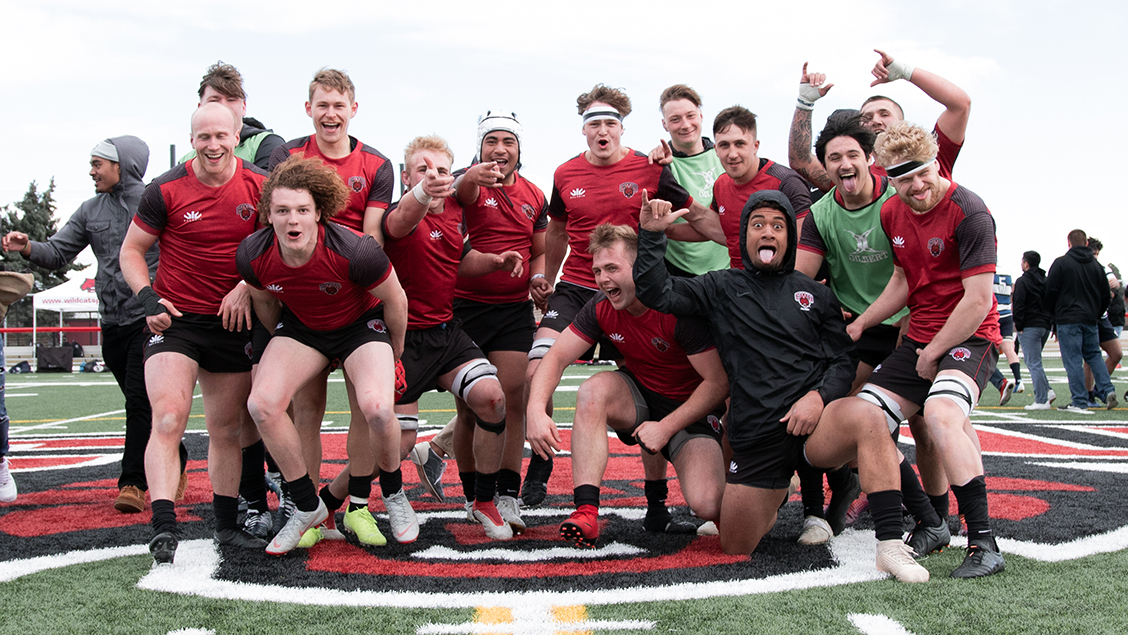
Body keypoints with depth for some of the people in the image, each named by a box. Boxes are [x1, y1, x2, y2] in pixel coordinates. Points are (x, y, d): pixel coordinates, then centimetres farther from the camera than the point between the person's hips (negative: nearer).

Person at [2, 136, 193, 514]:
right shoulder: (91, 211, 13)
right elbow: (58, 252, 9)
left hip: (150, 318, -6)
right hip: (112, 324, 6)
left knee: (140, 402, -11)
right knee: (144, 404, 13)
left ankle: (132, 483, -7)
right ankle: (177, 462, 29)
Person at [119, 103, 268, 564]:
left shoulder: (260, 188, 0)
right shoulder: (165, 191, -5)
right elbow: (131, 250, 4)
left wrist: (247, 288, -8)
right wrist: (147, 297, -13)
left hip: (233, 321, 3)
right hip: (175, 319, -2)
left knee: (227, 428, 10)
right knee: (168, 419, -18)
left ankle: (227, 524, 22)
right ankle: (164, 529, -20)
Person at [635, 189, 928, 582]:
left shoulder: (815, 294, 14)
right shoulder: (721, 288, 11)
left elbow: (844, 359, 10)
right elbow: (656, 293, 2)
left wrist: (819, 396, -10)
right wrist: (652, 236, -10)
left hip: (812, 421, -1)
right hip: (754, 437, 1)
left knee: (869, 420, -35)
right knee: (735, 548, 3)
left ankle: (891, 546, -31)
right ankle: (776, 496, 36)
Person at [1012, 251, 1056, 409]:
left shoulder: (1022, 281, -8)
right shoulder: (1045, 280, 13)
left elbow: (1018, 305, -13)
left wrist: (1019, 326, -8)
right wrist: (1051, 322, 13)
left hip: (1030, 327, -8)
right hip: (1045, 325, 8)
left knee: (1033, 363, -5)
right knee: (1035, 361, 20)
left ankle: (1041, 400, -7)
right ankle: (1047, 390, 7)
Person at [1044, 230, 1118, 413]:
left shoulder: (1061, 263, -5)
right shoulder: (1096, 265, 10)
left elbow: (1050, 292, -7)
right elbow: (1105, 295, 13)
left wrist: (1051, 313, 9)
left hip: (1068, 319, -5)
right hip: (1091, 320, 5)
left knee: (1073, 359, -4)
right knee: (1094, 355, 17)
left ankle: (1079, 402, -6)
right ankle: (1107, 390, 2)